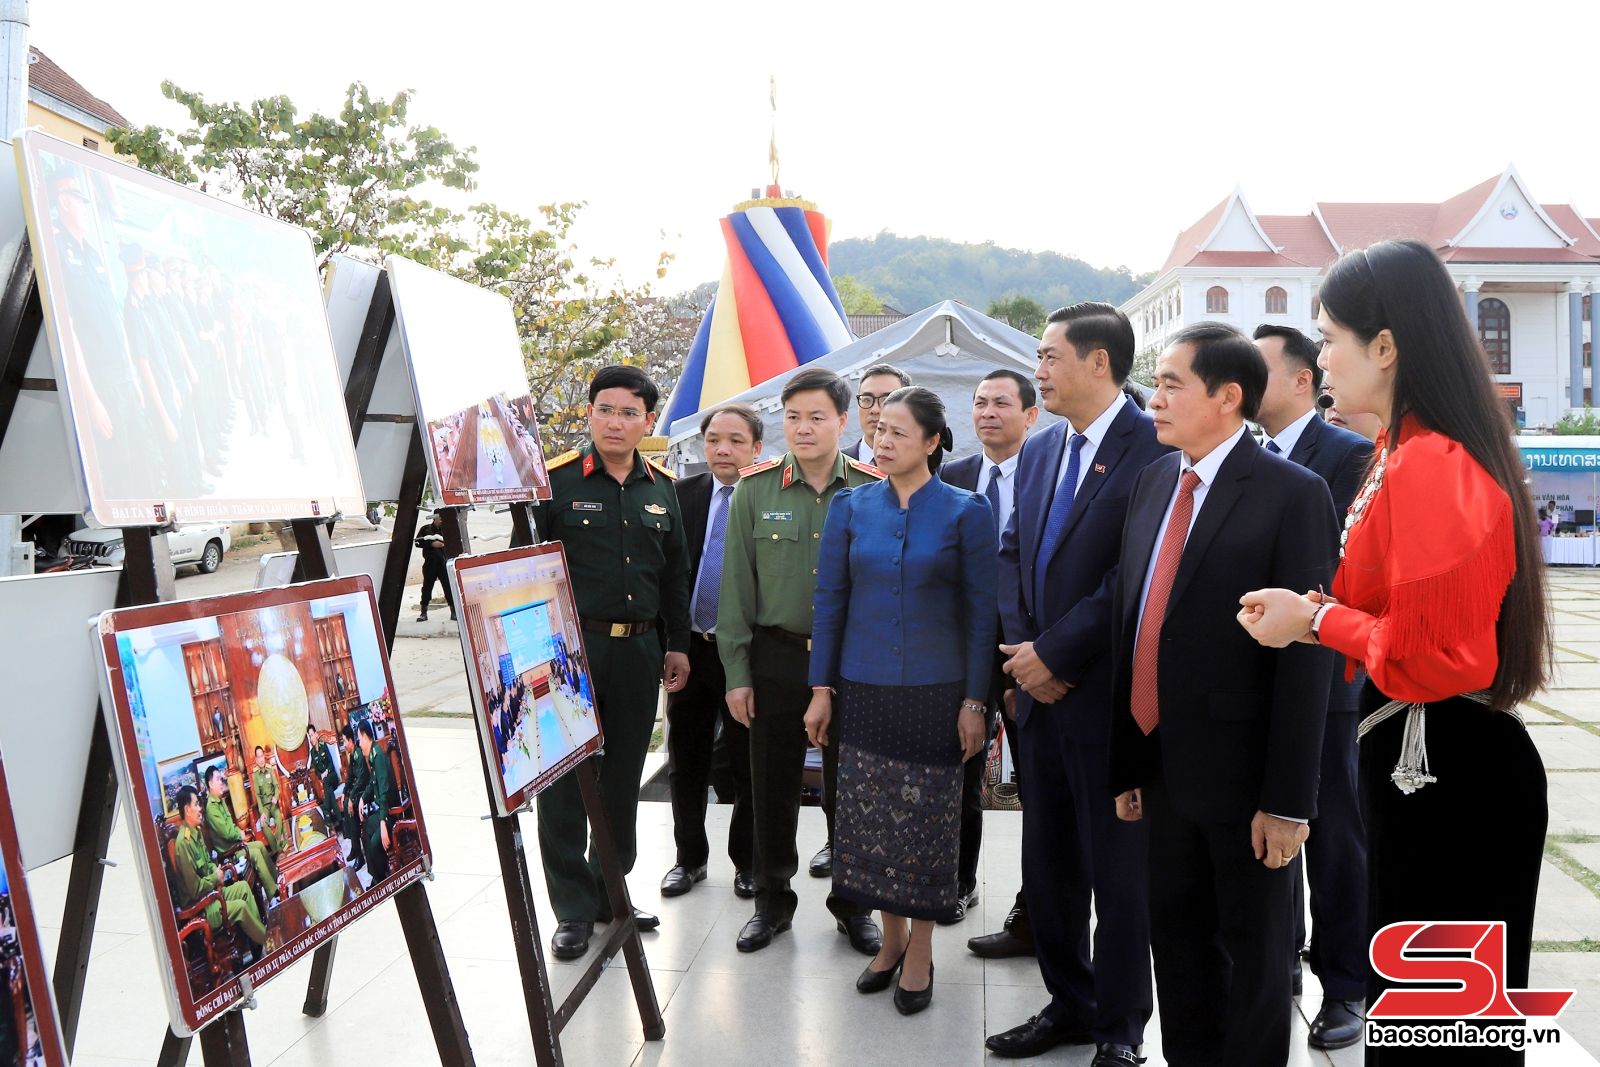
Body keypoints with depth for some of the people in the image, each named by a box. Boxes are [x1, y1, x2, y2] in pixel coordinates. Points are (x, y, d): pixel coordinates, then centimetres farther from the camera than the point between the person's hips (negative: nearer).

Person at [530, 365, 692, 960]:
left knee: (623, 780, 14)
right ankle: (573, 908, 15)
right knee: (565, 783, 2)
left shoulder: (661, 489, 9)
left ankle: (611, 892, 29)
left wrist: (677, 645, 13)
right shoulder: (554, 481, -6)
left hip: (639, 651, 5)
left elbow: (675, 574, 16)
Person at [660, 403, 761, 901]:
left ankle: (746, 861, 28)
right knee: (685, 762, 15)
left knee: (749, 765, 10)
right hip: (689, 648, 4)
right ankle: (690, 857, 33)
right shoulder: (682, 495, 3)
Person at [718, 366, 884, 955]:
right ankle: (772, 899, 29)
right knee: (772, 788, 10)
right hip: (776, 657, 1)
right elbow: (736, 586, 1)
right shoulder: (755, 489, -1)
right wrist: (736, 672, -1)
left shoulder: (873, 490, -2)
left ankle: (852, 905, 28)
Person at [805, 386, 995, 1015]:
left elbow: (981, 612, -4)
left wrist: (974, 702, -7)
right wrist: (821, 689, 2)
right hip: (864, 691, 3)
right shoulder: (851, 507, 3)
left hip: (935, 693, -2)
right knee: (870, 817, 9)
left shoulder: (966, 512, -4)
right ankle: (892, 937, 28)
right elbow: (830, 601, 5)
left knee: (925, 819, 5)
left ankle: (919, 952, 21)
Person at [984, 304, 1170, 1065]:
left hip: (1108, 697, -7)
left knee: (1117, 872, 6)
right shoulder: (1038, 452, 12)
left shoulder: (1151, 450, -13)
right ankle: (1069, 1003, 33)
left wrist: (1054, 653, -15)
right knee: (1047, 864, 16)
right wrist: (1022, 648, -2)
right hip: (1040, 691, 8)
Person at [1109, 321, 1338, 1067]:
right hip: (1164, 767, 6)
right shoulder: (1152, 480, 7)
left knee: (1254, 952, 13)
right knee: (1177, 940, 19)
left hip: (1241, 774, -6)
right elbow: (1130, 622, 7)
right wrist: (1126, 762, 7)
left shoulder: (1293, 495, -12)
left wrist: (1288, 799, -15)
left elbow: (1306, 653, -14)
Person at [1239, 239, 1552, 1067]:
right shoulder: (1410, 452, 10)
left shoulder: (1431, 467, -22)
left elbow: (1432, 651, -25)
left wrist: (1314, 619, -13)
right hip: (1427, 758, 10)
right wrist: (1318, 609, 4)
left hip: (1446, 775, -10)